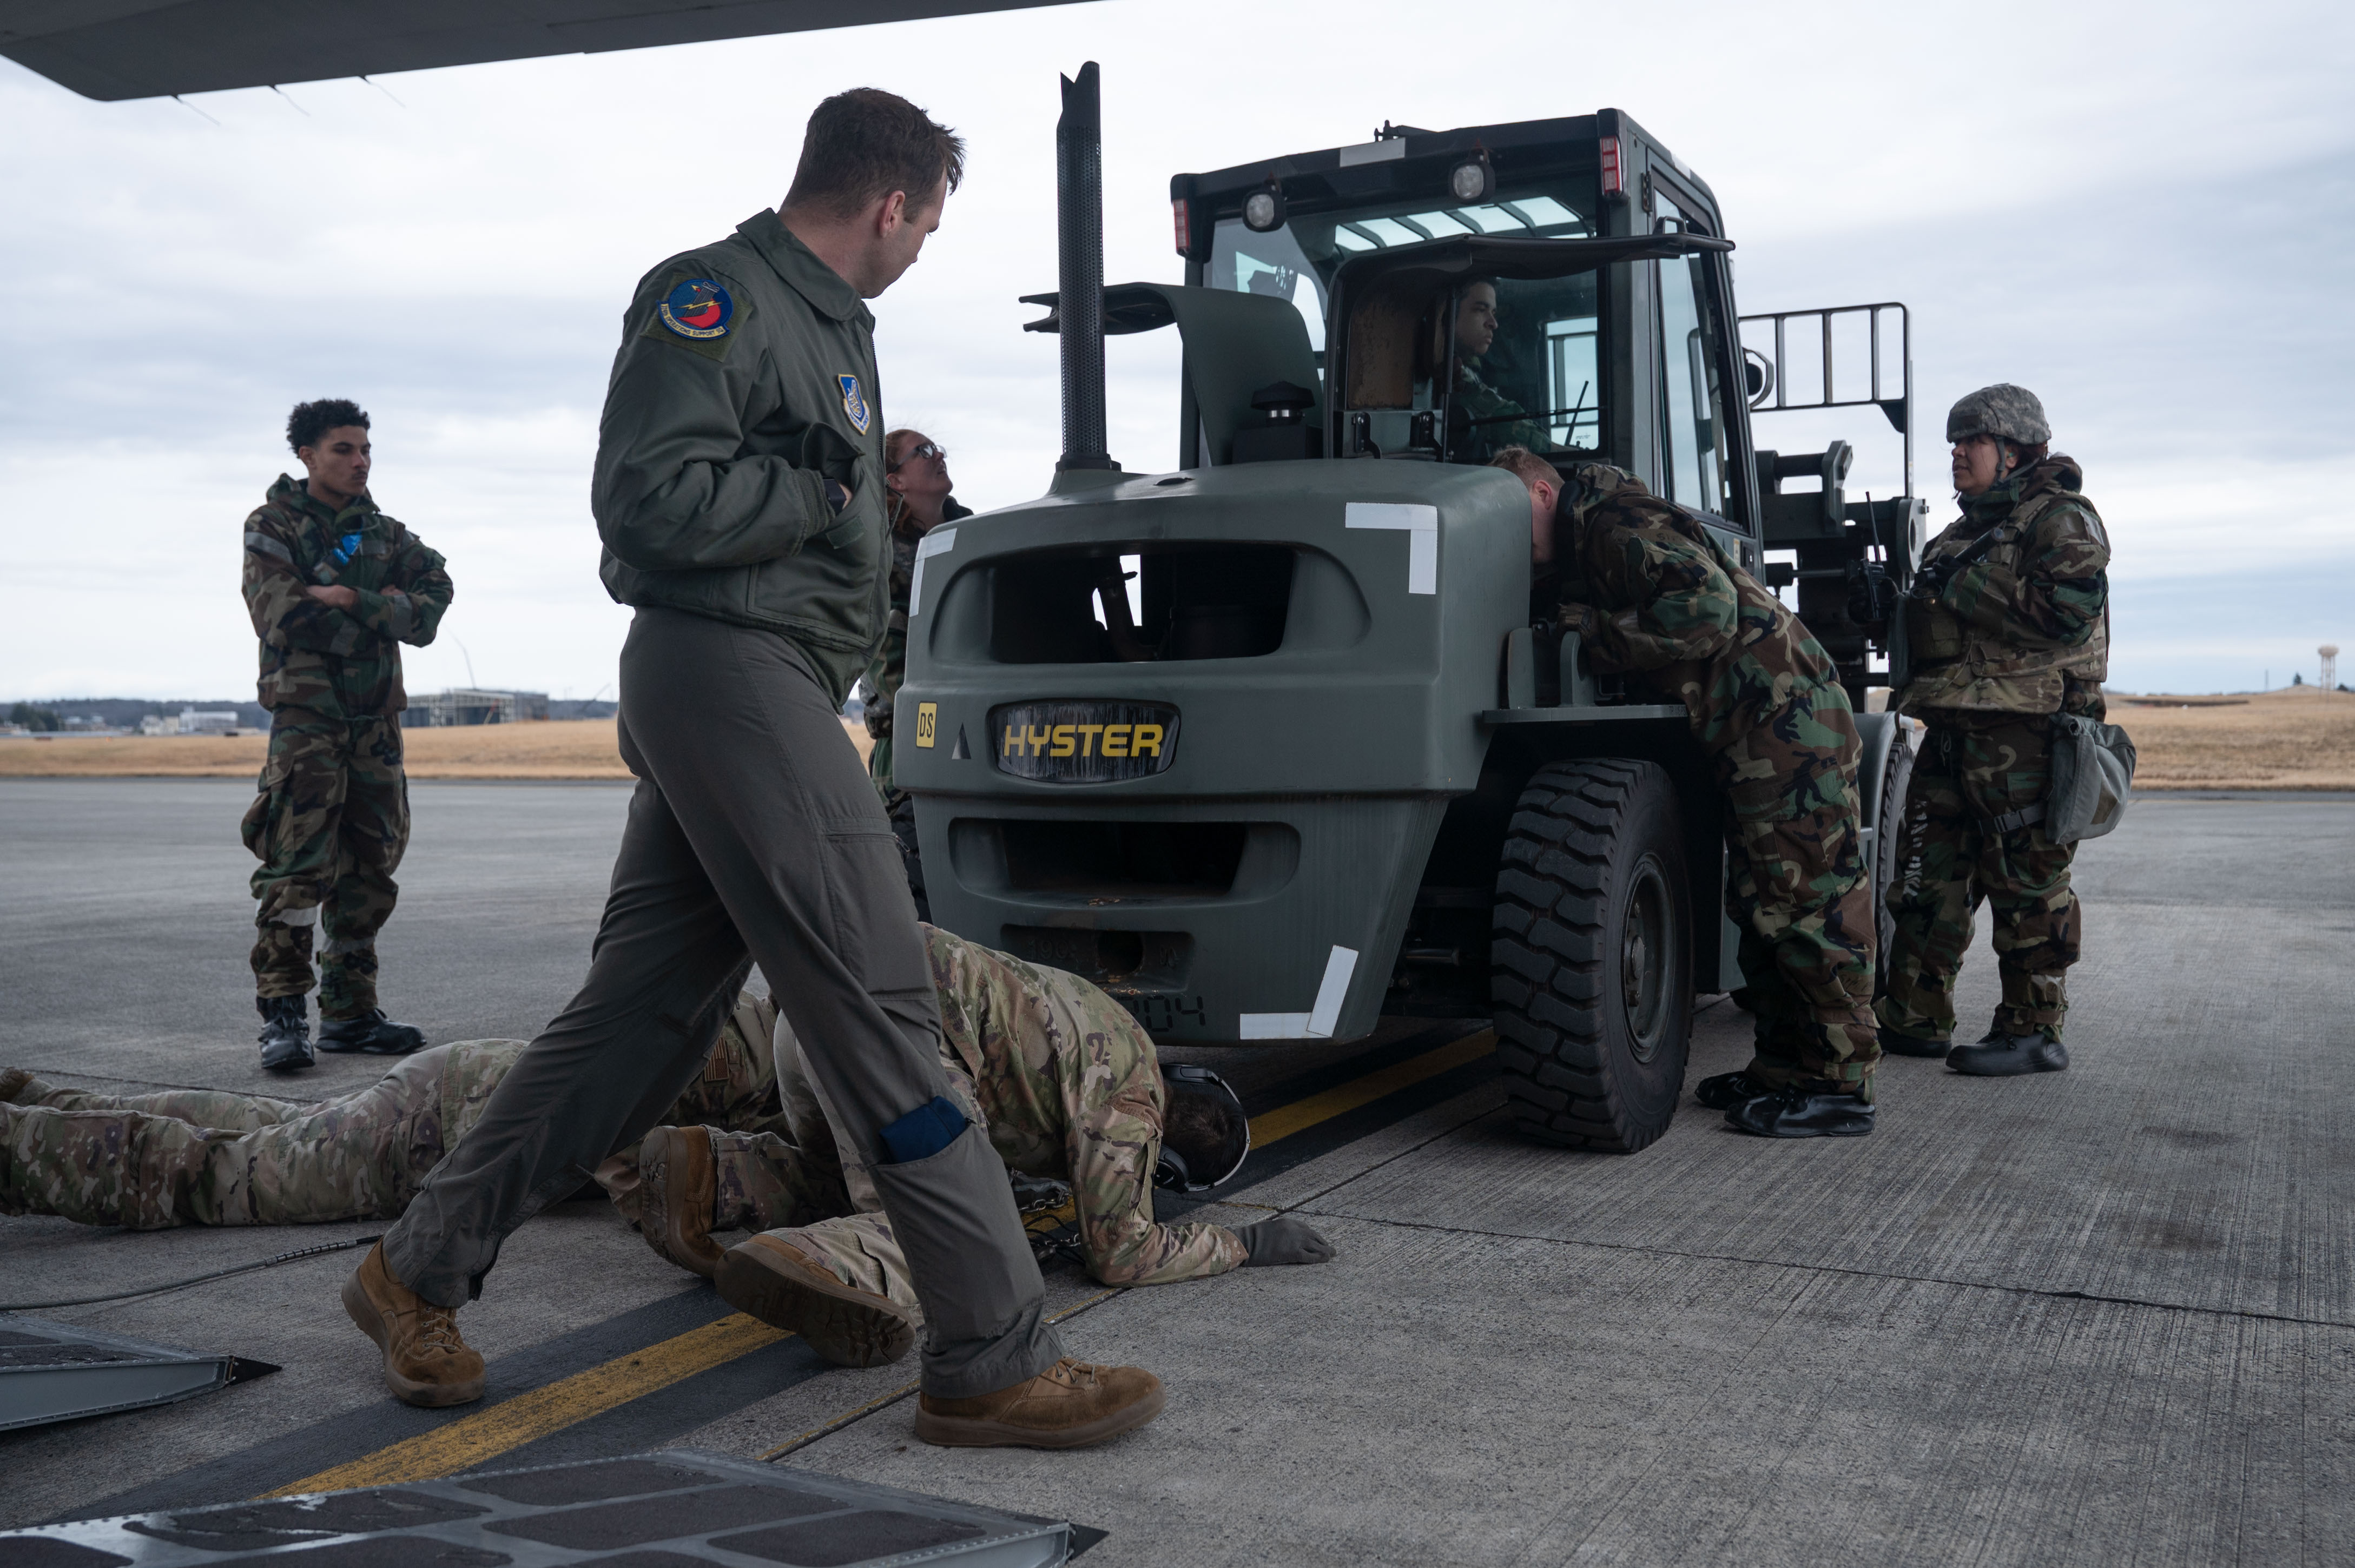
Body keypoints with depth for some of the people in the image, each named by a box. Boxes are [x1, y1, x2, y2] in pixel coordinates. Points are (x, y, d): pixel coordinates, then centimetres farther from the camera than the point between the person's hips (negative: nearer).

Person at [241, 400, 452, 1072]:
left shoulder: (384, 532, 16)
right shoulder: (273, 526, 2)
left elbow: (434, 598, -1)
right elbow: (284, 618, -13)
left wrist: (356, 601, -13)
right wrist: (381, 621, -6)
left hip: (377, 720, 5)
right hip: (307, 716, -5)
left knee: (369, 871, 7)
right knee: (298, 867, -12)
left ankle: (350, 1013, 14)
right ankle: (282, 1015, -8)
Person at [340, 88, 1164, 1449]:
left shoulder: (827, 321, 22)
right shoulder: (715, 299, -9)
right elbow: (651, 499, -18)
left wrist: (885, 494, 9)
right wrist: (826, 490, -10)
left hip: (770, 690, 10)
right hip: (731, 671, -10)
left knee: (641, 1010, 12)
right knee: (883, 1011, -10)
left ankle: (420, 1270, 24)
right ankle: (998, 1360, -5)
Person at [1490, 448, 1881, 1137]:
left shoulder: (1616, 519, -13)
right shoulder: (1585, 546, 19)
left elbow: (1708, 607, -24)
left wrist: (1601, 634, -16)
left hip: (1786, 713, -11)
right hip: (1749, 726, 11)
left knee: (1808, 897, -9)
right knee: (1762, 902, 13)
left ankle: (1842, 1087, -5)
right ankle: (1784, 1067, 20)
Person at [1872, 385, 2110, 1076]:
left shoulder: (2060, 519, -3)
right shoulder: (1964, 532, 23)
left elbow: (2069, 612, -20)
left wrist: (1967, 587, -15)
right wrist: (1904, 602, 12)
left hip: (2025, 734, -9)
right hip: (1953, 729, 9)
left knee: (2026, 887, -3)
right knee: (1928, 881, 8)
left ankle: (2033, 1029, 4)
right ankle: (1915, 1019, 15)